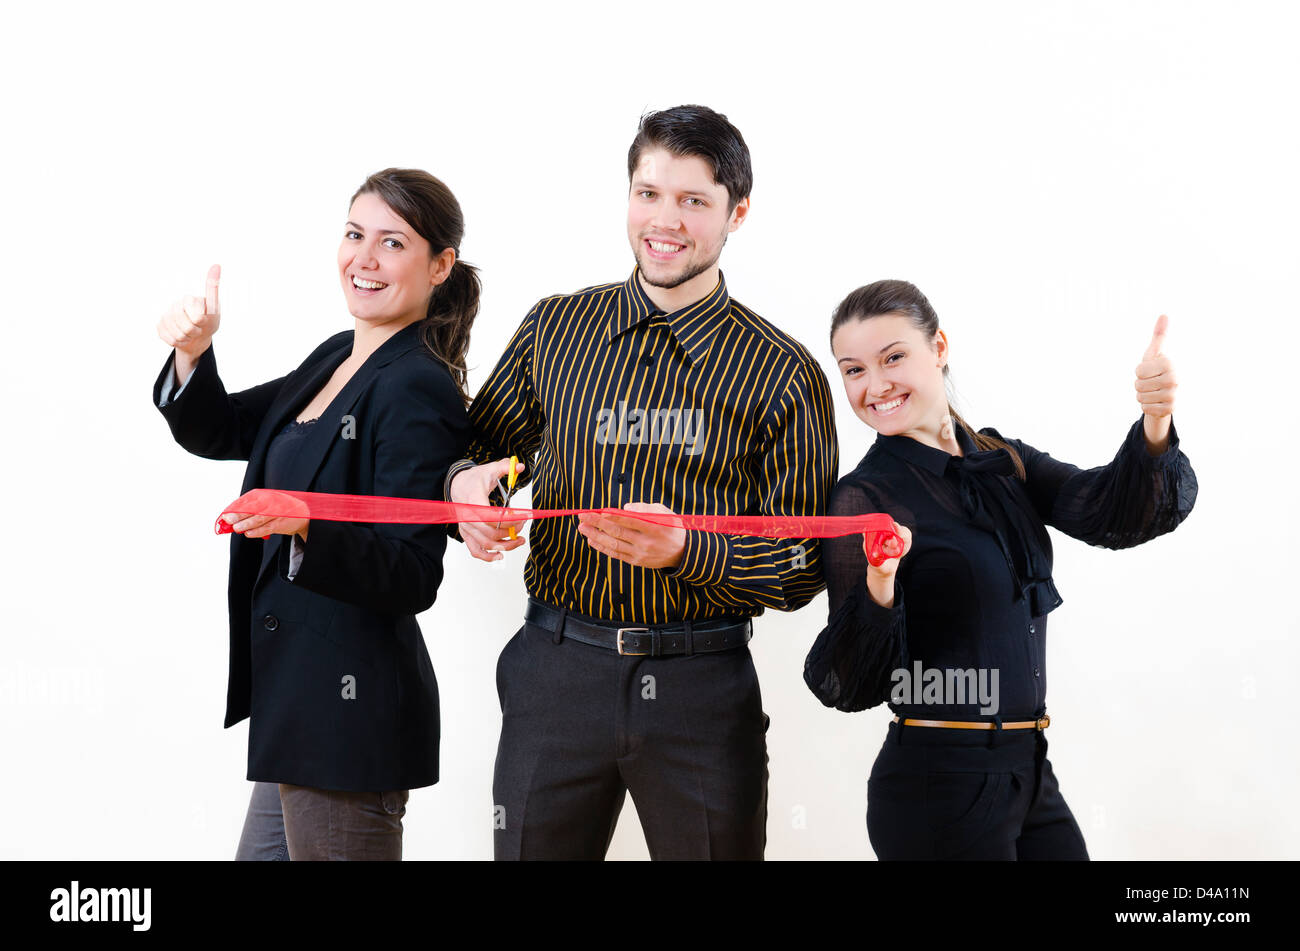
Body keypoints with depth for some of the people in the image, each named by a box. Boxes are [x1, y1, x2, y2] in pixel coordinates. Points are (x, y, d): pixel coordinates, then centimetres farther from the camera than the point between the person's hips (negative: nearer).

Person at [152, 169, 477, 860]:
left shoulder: (419, 390, -17)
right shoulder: (336, 359, 10)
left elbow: (411, 577, -22)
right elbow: (217, 431, 18)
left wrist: (305, 526, -37)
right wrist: (192, 354, -1)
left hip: (351, 710, -9)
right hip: (296, 693, 9)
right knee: (262, 852, 20)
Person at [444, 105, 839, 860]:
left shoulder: (785, 376, -2)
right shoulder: (555, 328, 7)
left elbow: (803, 568, -4)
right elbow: (480, 449, 16)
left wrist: (687, 550, -21)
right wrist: (466, 484, -8)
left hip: (701, 685, -2)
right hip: (556, 670, 2)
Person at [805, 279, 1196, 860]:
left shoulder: (1000, 463, 8)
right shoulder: (867, 496, -11)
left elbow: (1117, 513, -6)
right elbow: (853, 686, -13)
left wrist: (1156, 424, -22)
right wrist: (879, 589, -32)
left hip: (1029, 771, 6)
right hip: (937, 789, -6)